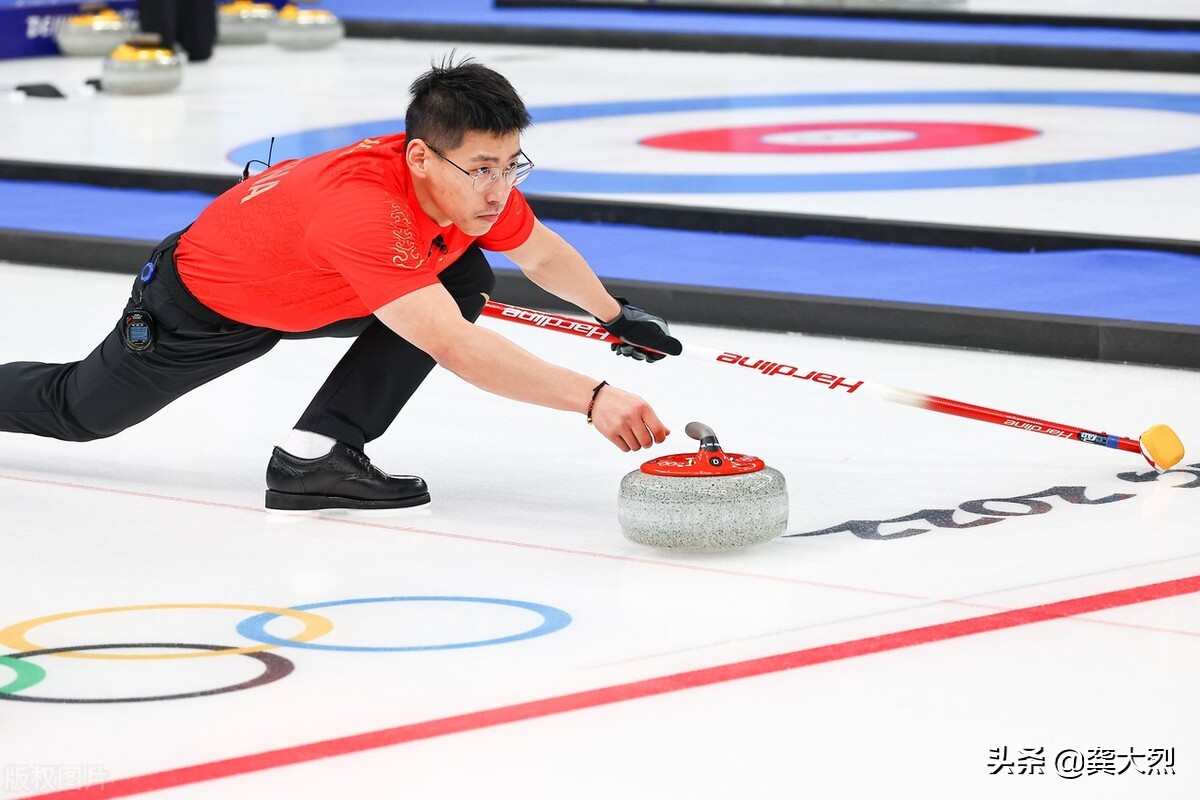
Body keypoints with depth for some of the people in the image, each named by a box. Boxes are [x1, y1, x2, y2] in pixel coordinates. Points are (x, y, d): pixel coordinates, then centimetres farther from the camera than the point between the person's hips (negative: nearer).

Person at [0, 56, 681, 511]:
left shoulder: (477, 181, -23)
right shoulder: (364, 207, -47)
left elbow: (542, 254, 3)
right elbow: (454, 347, -56)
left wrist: (617, 316, 7)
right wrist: (593, 399, -61)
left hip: (311, 288, 7)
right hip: (206, 305, -7)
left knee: (467, 280, -15)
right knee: (77, 412, 13)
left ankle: (319, 452, -12)